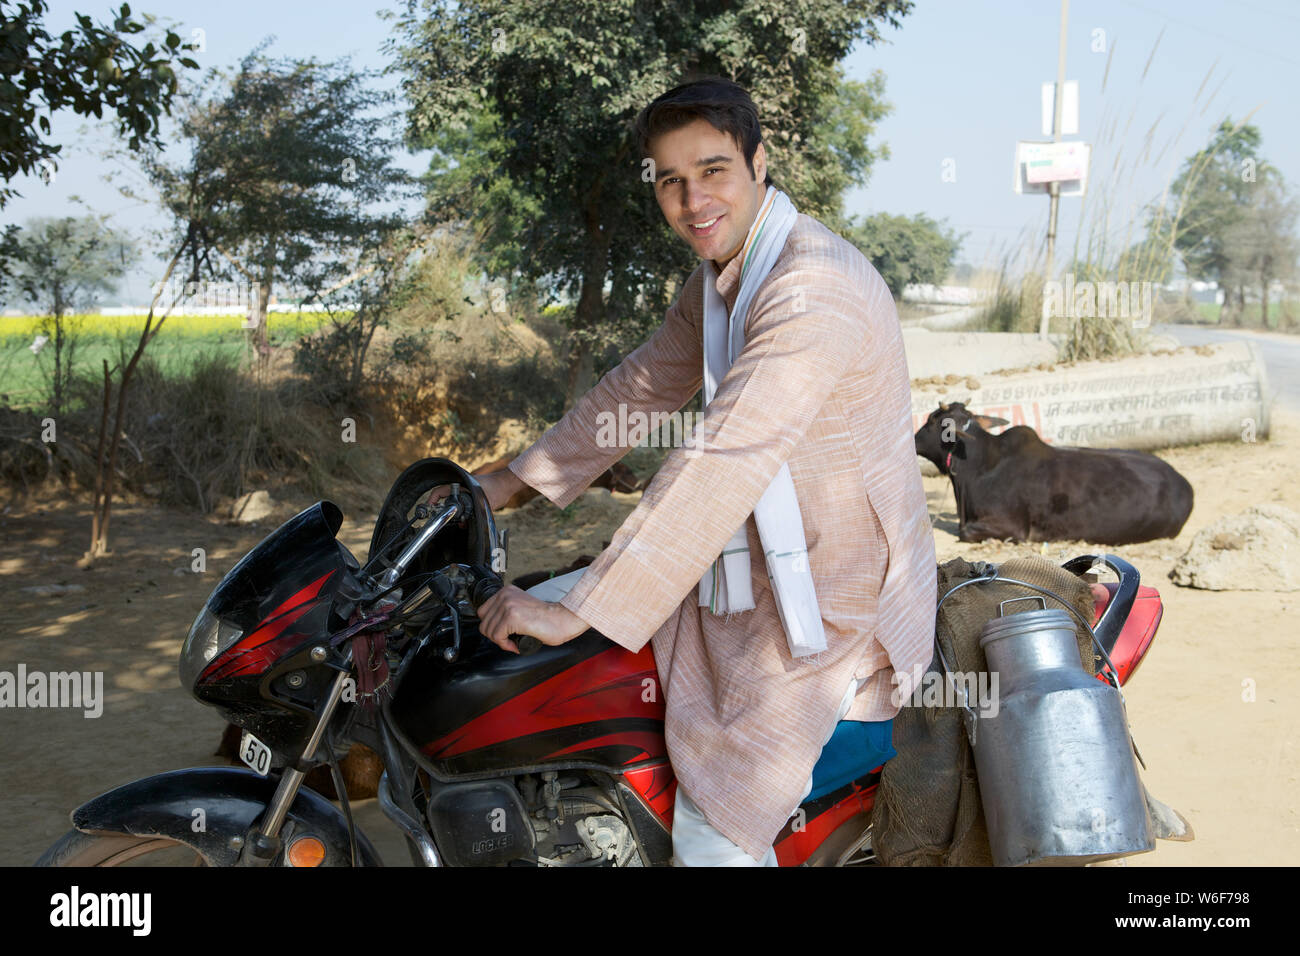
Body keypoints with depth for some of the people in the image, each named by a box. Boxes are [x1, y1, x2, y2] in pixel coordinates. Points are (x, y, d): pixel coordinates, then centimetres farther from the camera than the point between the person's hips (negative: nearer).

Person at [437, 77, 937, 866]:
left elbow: (721, 465, -33)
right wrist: (512, 483, 16)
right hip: (745, 571, 10)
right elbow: (640, 388, 19)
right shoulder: (720, 279, 7)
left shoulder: (813, 287, -27)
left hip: (828, 600, -10)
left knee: (712, 840, -13)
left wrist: (578, 612, -33)